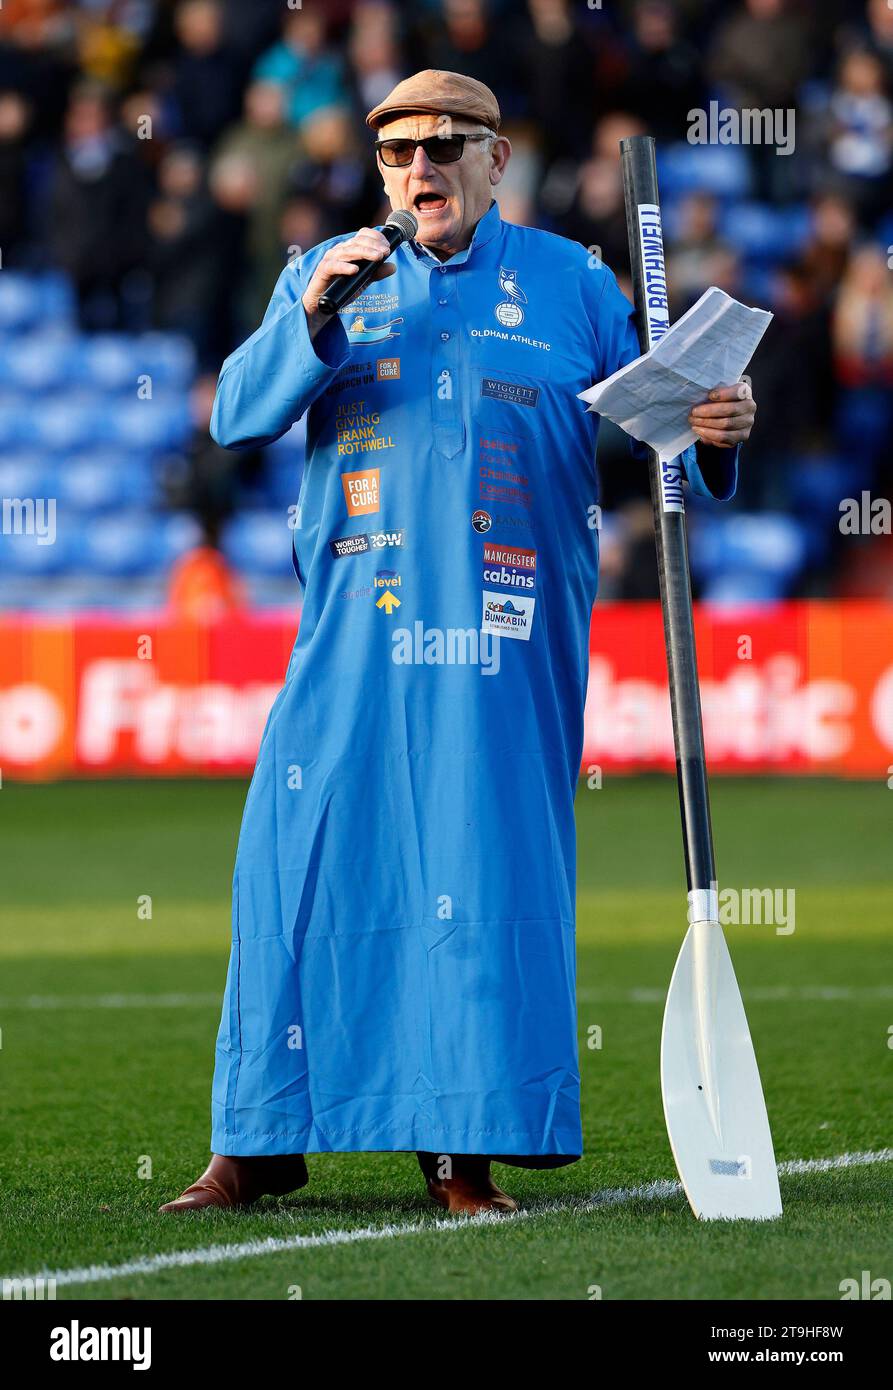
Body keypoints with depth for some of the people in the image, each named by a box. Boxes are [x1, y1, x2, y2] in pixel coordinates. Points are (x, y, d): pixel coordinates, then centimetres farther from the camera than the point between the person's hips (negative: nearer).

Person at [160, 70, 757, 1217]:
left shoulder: (571, 285, 11)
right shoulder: (324, 275, 14)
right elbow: (236, 418, 3)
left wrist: (712, 435, -14)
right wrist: (312, 319, -13)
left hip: (507, 638, -1)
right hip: (353, 628, 1)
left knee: (486, 874, -4)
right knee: (299, 861, -4)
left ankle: (465, 1145, 1)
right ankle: (262, 1140, 4)